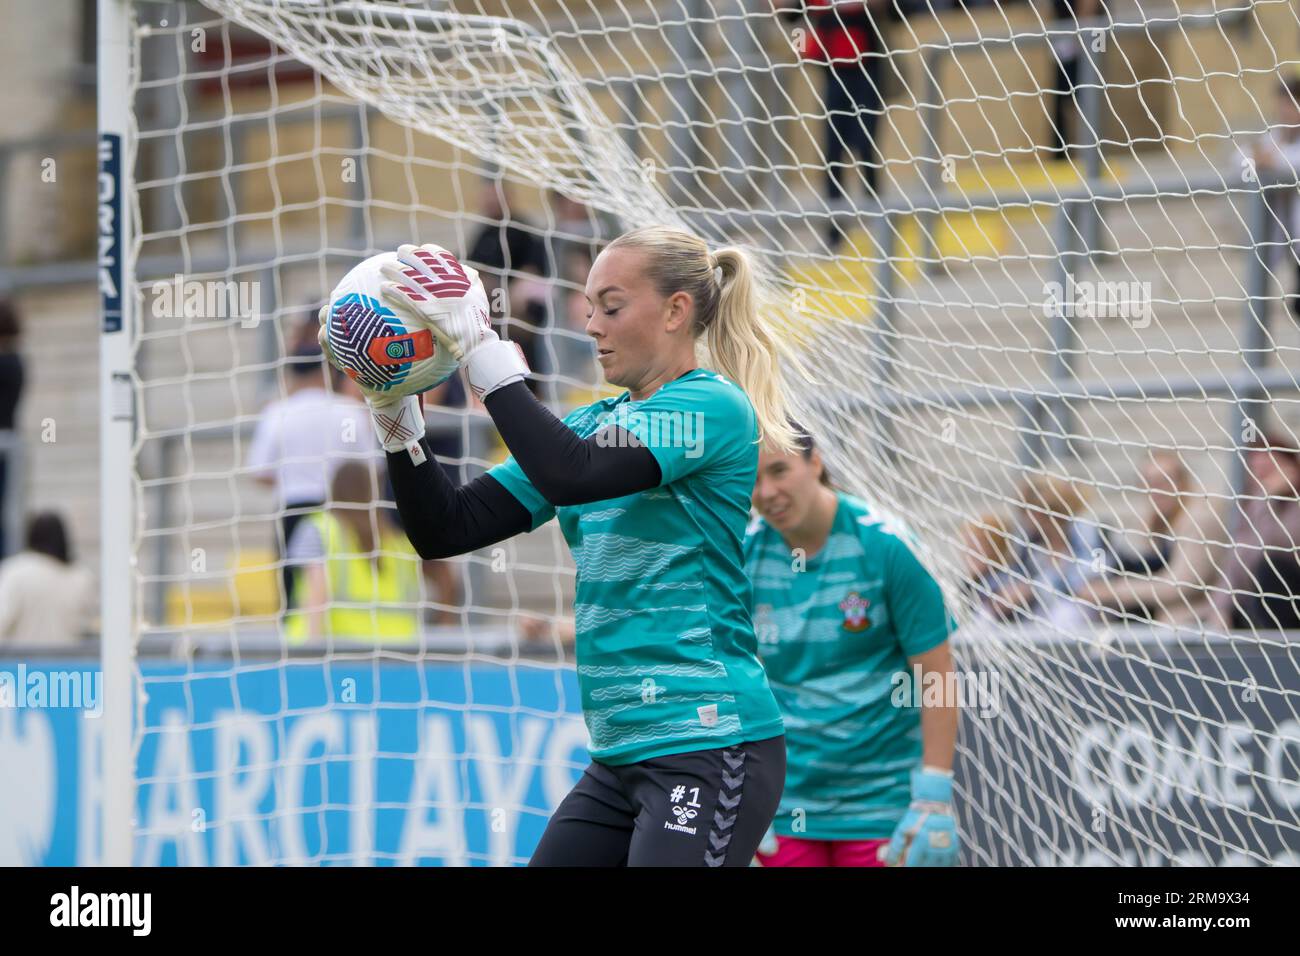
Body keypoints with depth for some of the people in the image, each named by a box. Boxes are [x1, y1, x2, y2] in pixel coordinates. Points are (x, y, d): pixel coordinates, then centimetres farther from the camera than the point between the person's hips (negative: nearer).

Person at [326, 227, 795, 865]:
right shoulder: (592, 423, 15)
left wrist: (480, 347, -22)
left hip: (708, 747, -8)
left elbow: (573, 475, -25)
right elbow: (447, 530, 11)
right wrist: (396, 419, -2)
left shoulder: (714, 406, -8)